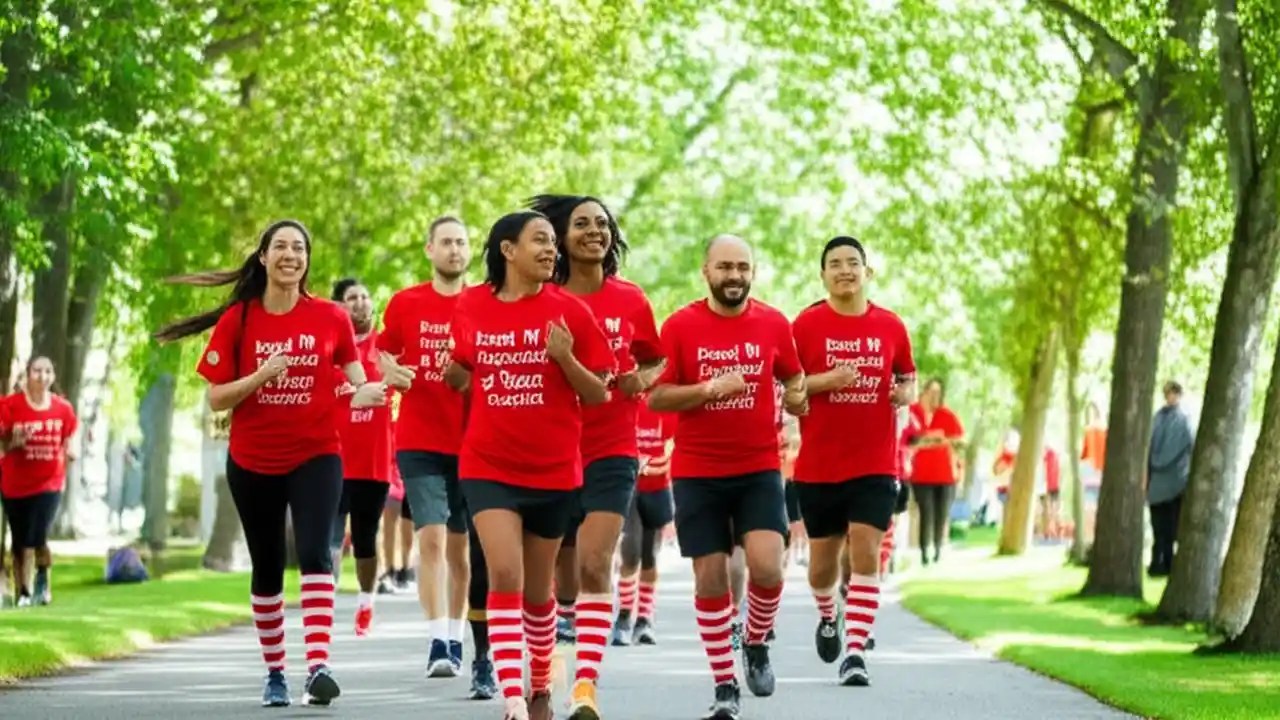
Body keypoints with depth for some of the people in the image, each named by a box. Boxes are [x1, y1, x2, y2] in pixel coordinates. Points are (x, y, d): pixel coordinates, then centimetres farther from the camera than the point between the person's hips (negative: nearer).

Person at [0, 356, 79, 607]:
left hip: (49, 482, 0)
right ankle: (22, 592, 20)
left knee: (37, 537, -14)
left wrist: (71, 453, -18)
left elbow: (69, 444, 5)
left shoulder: (63, 409, -4)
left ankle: (43, 578, 15)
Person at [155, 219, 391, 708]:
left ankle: (318, 667, -30)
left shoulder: (331, 318, -2)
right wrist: (260, 376, -21)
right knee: (267, 569, 10)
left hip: (316, 456, -1)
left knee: (314, 554, -21)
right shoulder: (237, 320, -4)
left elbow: (356, 377, 10)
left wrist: (365, 390, -13)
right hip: (253, 462, 1)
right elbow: (216, 399, -4)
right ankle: (274, 672, 24)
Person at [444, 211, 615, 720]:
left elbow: (599, 395, -2)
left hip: (553, 470, 0)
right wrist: (452, 373, -7)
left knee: (536, 590, 11)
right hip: (488, 467, 0)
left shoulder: (570, 311, -5)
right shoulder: (471, 306, 0)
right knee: (505, 576, -16)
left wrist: (565, 357, -19)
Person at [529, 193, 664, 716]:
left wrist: (642, 380, -3)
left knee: (594, 564, -17)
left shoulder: (631, 301, 3)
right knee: (558, 575, 9)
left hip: (612, 452, -1)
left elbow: (656, 361, 18)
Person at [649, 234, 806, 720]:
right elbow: (656, 396, -3)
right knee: (710, 578, 1)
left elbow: (793, 377, 18)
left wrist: (796, 396, -5)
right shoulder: (680, 325, -3)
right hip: (697, 473, -1)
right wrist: (710, 388, -17)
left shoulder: (773, 324, 3)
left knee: (766, 565, -17)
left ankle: (756, 644, 13)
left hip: (759, 468, 1)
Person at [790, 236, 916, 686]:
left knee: (866, 555, -10)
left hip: (876, 465, 0)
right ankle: (828, 618, 42)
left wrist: (906, 393, -6)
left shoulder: (891, 326, 3)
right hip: (818, 466, 0)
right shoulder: (806, 324, -3)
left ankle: (855, 652, -10)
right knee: (823, 557, 11)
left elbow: (908, 376, 16)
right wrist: (824, 382, -19)